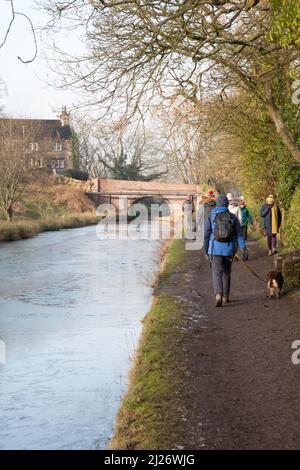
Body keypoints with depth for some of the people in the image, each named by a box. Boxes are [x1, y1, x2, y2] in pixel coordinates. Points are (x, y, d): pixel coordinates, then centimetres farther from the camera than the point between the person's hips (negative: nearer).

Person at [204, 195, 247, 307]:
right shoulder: (233, 217, 2)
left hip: (215, 249, -2)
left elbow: (206, 233, -2)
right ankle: (225, 297, 25)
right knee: (226, 272, 18)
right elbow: (239, 233, -6)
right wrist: (243, 246, -12)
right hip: (228, 249, 2)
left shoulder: (211, 216, -2)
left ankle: (218, 295, -26)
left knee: (217, 272, -3)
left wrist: (206, 249, 8)